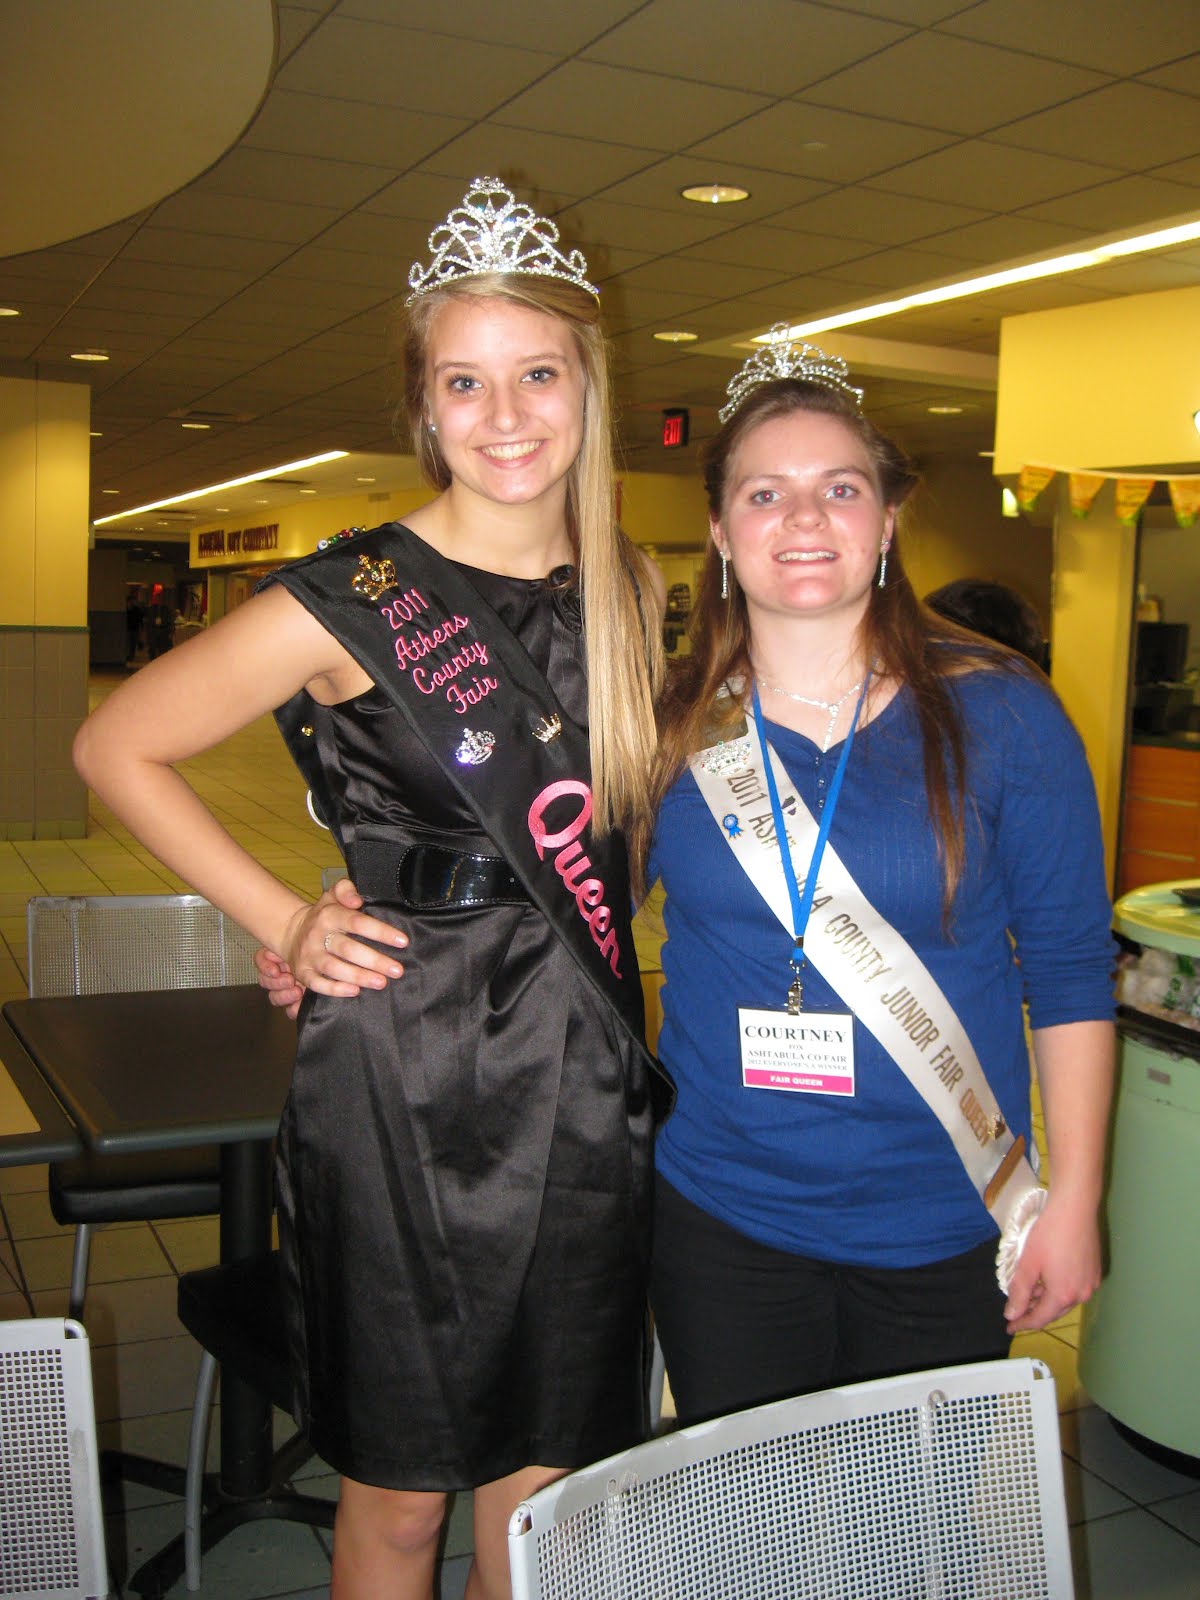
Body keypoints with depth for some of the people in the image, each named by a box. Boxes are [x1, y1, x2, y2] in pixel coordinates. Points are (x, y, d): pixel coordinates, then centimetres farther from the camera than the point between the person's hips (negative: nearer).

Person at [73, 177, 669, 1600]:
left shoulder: (634, 597, 5)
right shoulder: (351, 603, -11)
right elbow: (115, 748, -2)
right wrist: (284, 925, -5)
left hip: (580, 1082, 5)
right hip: (402, 1081, -4)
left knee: (543, 1480, 17)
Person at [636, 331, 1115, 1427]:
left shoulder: (1000, 716, -7)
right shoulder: (666, 731, -3)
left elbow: (1072, 973, -2)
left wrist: (1074, 1199, -3)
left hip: (940, 1227, -1)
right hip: (718, 1214, 1)